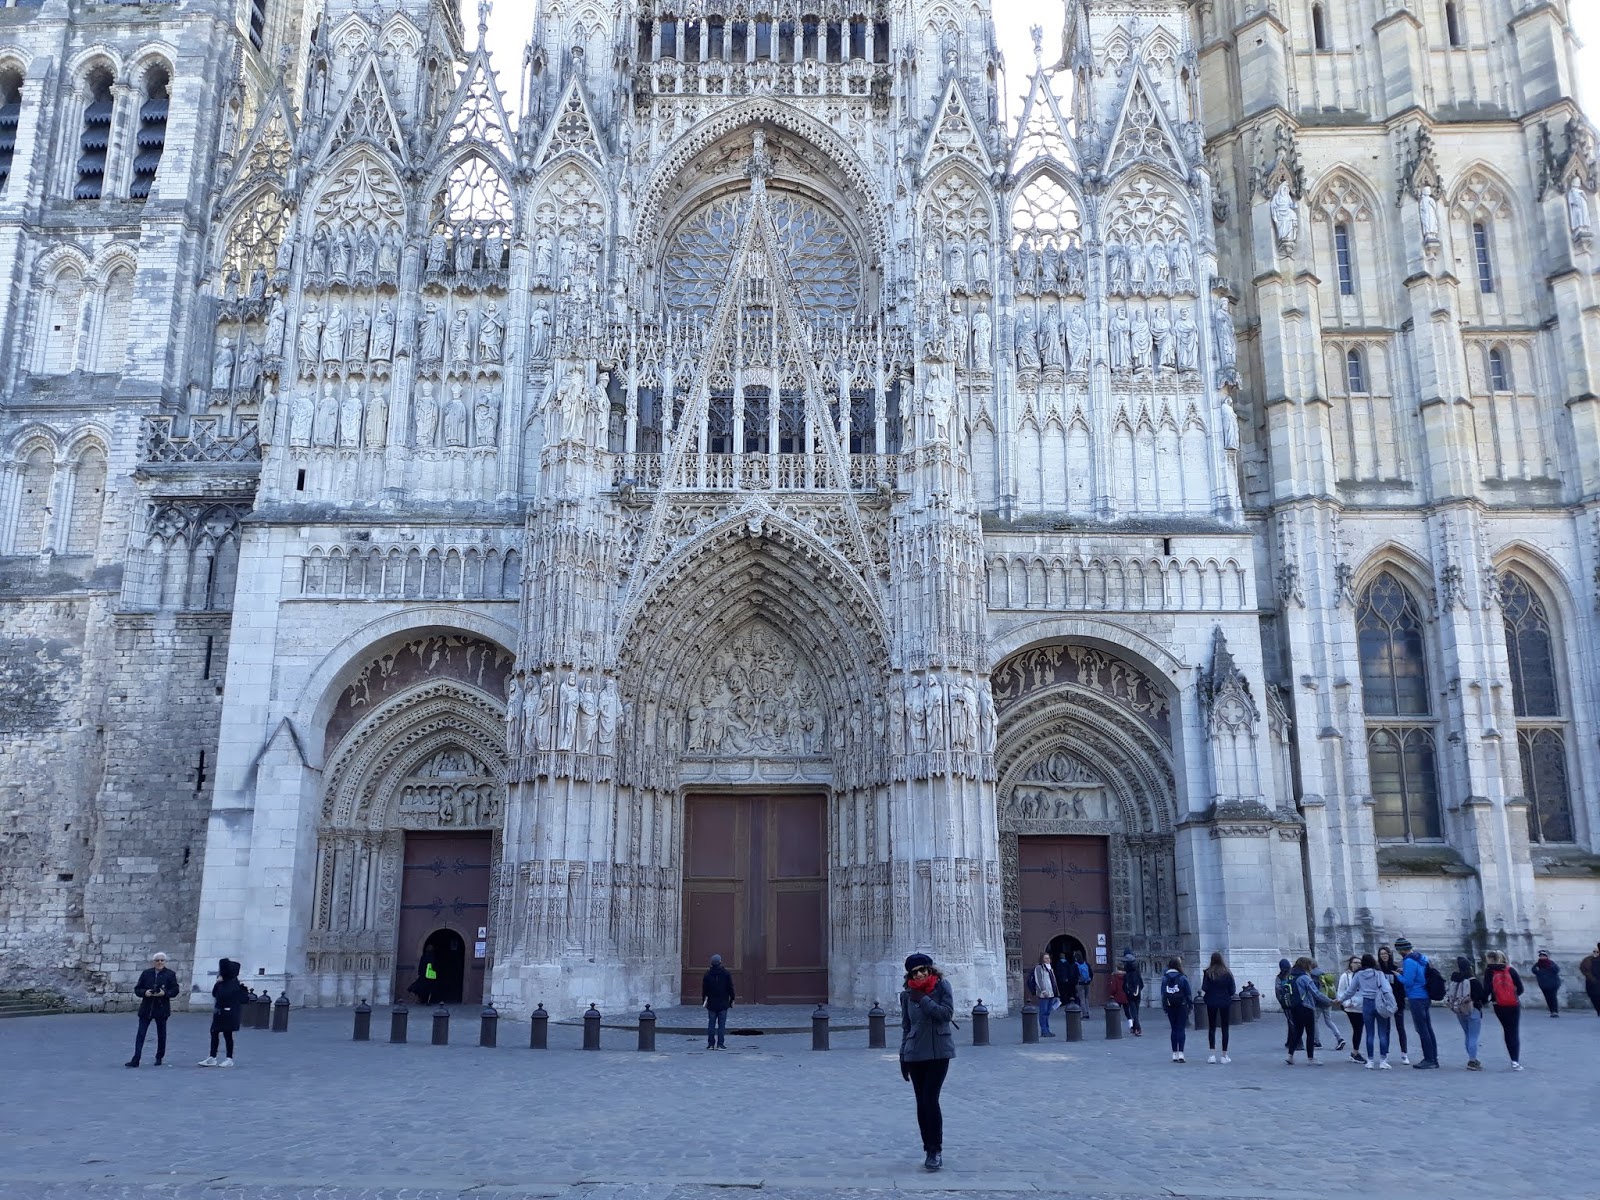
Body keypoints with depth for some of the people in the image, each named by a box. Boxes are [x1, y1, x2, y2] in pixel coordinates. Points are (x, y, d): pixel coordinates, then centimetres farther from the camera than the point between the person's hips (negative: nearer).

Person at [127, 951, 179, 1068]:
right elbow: (137, 989, 7)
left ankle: (160, 1058, 22)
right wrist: (145, 992, -13)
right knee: (140, 1034, -5)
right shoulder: (146, 973, 6)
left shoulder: (170, 974, 1)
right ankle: (135, 1059, -5)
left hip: (161, 1009, -1)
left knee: (161, 1035, 9)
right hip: (146, 1009, 1)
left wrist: (165, 993, -18)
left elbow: (175, 990, 0)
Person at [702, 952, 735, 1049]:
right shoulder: (726, 974, -4)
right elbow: (731, 988, -2)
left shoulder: (708, 974, -1)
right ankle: (720, 1044, -3)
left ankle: (711, 1044, 8)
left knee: (711, 1024, 8)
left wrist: (703, 1000, 16)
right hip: (723, 1004, -1)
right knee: (722, 1025, 1)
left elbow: (704, 989, 4)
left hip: (711, 1004, 1)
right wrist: (732, 1000, 7)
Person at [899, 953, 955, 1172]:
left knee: (930, 1100, -11)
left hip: (939, 1052, -3)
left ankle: (935, 1150, -3)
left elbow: (947, 1013, -13)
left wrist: (923, 1000, -14)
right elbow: (906, 1026, 12)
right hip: (915, 1053, 3)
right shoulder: (907, 994, 5)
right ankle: (930, 1149, 17)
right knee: (921, 1103, 6)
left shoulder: (942, 986, -2)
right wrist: (903, 1057, 12)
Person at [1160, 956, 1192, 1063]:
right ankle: (1180, 1053, -11)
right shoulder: (1182, 978, -8)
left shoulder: (1164, 978, 1)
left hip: (1170, 1007, 3)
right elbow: (1188, 993, -5)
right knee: (1181, 1029, -1)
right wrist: (1191, 1004, 6)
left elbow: (1162, 993, 3)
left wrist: (1164, 1006, 8)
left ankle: (1174, 1054, 13)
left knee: (1174, 1029, 12)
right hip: (1181, 1006, -3)